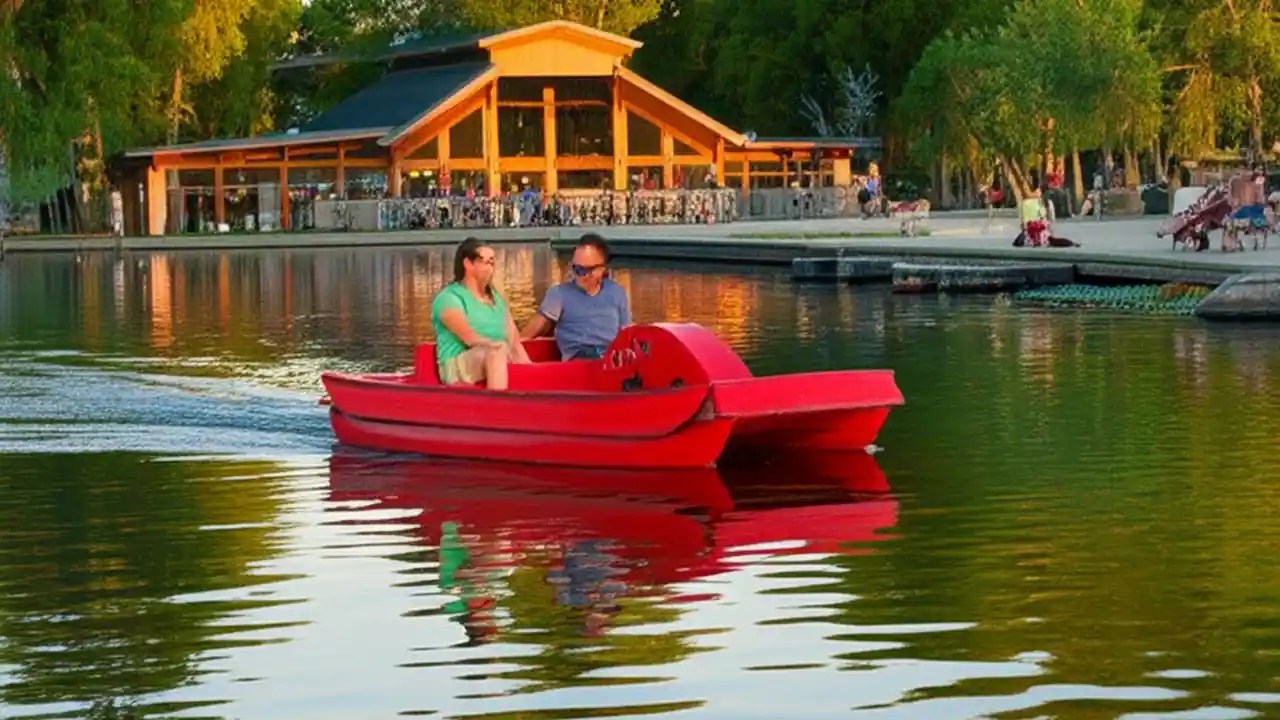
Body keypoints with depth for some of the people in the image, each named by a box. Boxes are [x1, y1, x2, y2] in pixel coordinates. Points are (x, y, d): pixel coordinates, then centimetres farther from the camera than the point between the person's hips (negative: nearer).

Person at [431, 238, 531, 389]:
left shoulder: (496, 298, 21)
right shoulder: (449, 298, -1)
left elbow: (515, 341, 12)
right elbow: (469, 337, -16)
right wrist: (501, 347, -25)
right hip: (459, 366, -7)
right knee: (497, 351, -36)